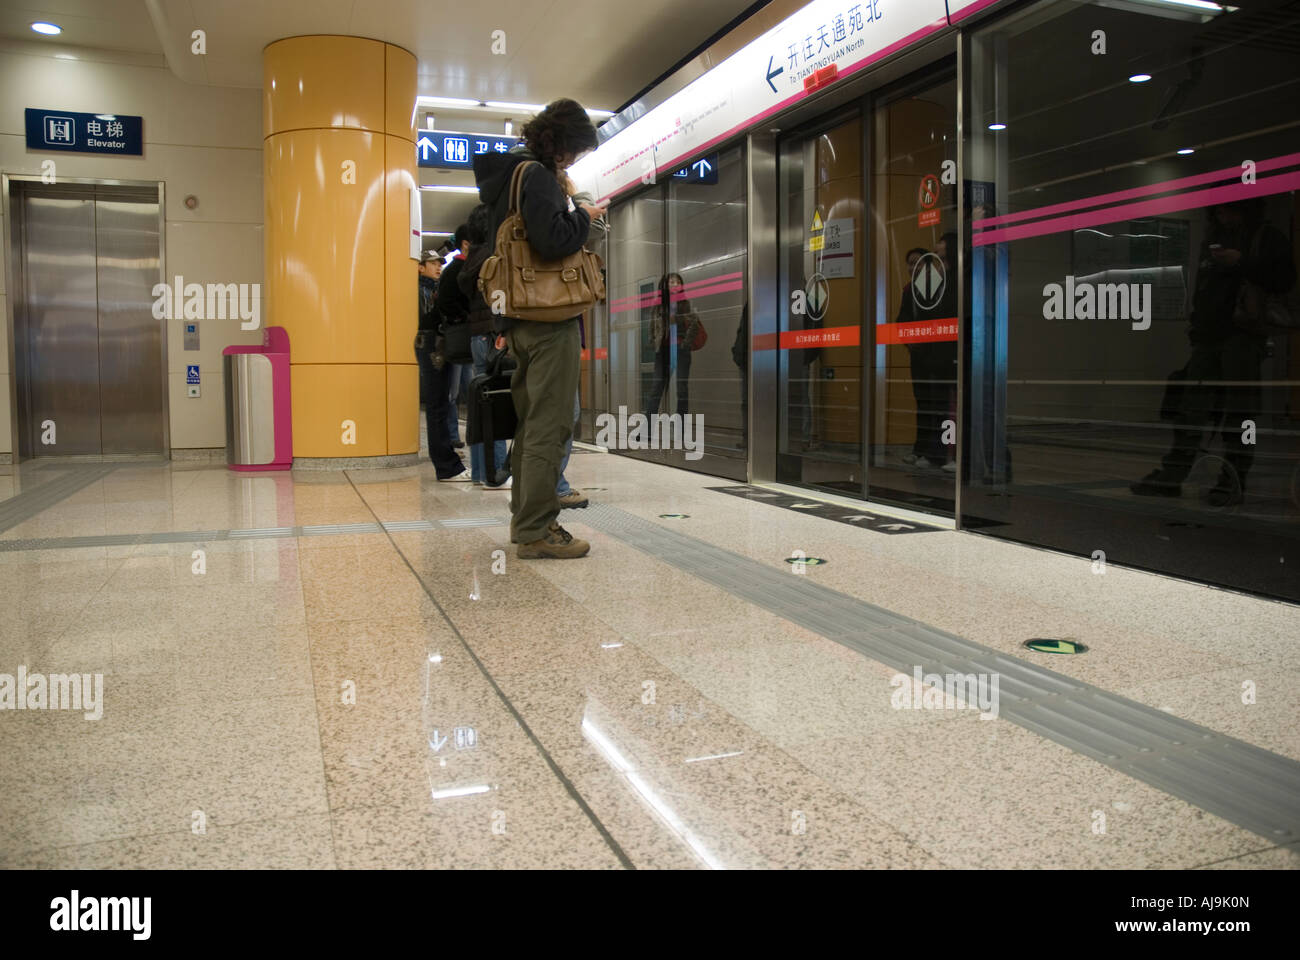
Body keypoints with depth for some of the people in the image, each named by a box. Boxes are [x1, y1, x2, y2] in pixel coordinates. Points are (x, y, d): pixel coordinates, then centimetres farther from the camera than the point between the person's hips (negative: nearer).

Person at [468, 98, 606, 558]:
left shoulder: (509, 174, 19)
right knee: (549, 424, -8)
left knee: (530, 420, 16)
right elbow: (552, 242, -23)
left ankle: (524, 517, 24)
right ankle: (537, 530, -7)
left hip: (519, 318, 10)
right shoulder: (538, 176, -11)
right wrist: (582, 216, -7)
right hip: (549, 317, -10)